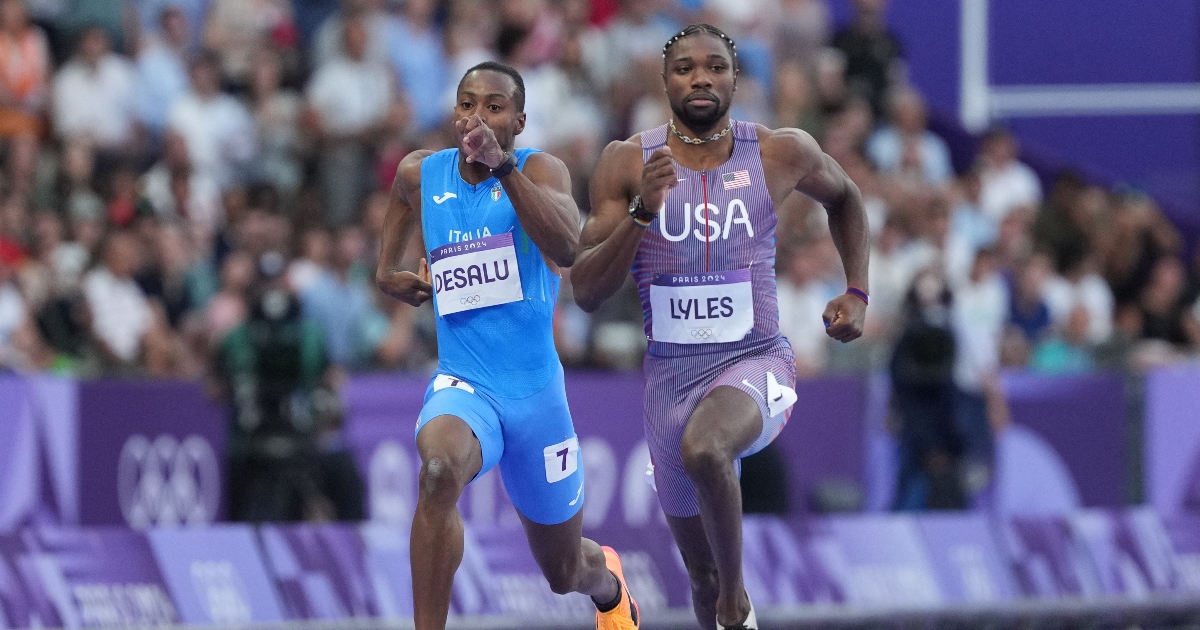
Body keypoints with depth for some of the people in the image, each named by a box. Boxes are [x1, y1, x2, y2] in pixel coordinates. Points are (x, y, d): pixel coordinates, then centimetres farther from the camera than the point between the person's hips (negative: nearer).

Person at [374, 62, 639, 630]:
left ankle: (606, 580, 57)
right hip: (462, 389, 0)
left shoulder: (539, 171, -9)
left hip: (535, 392, 0)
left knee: (564, 572, 17)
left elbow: (567, 248, -31)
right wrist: (387, 271, 18)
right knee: (440, 466, -39)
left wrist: (503, 166, -39)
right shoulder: (420, 174, 2)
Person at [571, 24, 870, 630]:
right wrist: (642, 211, -21)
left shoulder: (782, 154, -4)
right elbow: (587, 292, -8)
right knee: (702, 578, 13)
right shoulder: (627, 164, -4)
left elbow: (843, 196, 20)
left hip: (756, 361, -3)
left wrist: (857, 294, 11)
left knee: (703, 449, -38)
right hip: (670, 372, 3)